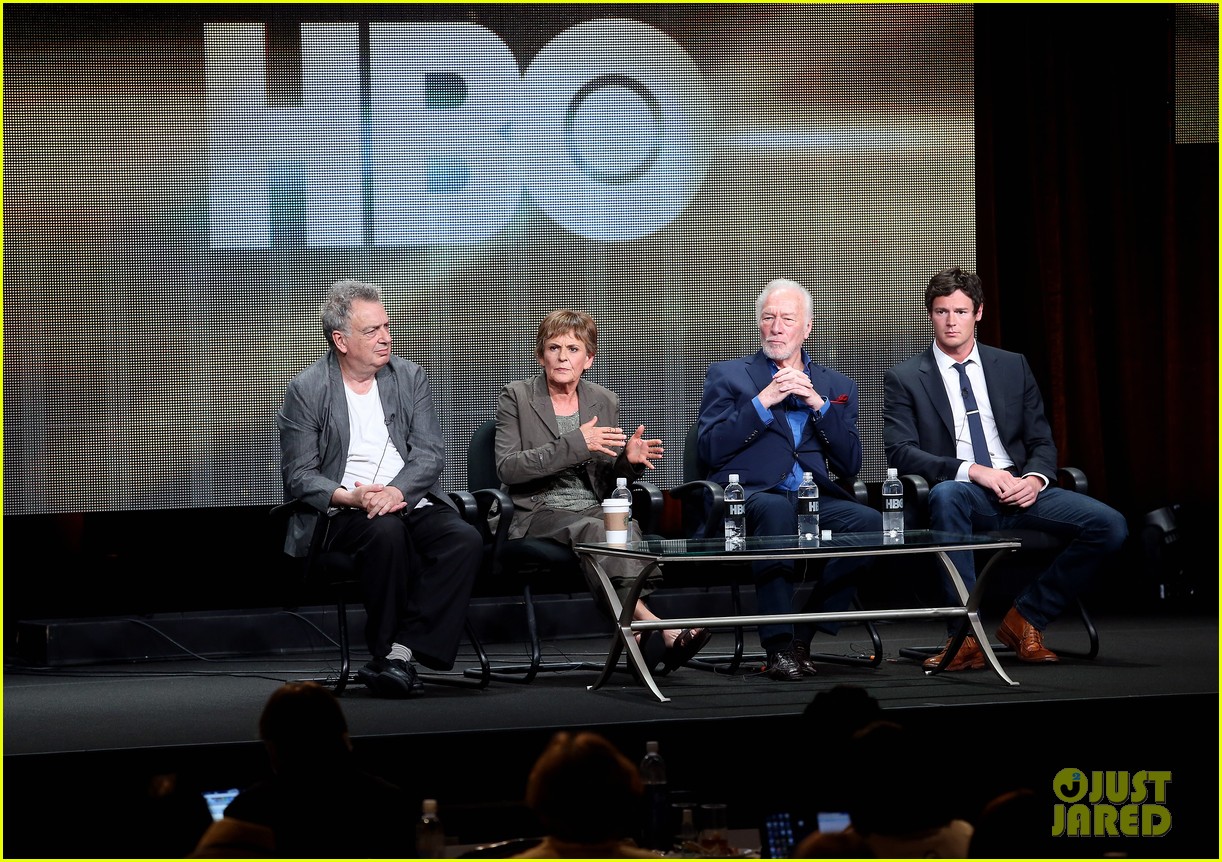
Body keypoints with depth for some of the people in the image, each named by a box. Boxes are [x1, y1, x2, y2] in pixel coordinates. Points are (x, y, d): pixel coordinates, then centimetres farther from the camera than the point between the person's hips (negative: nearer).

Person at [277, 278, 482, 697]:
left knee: (465, 540, -27)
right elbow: (299, 475, -2)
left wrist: (397, 492, -17)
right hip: (343, 514, -3)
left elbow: (430, 453, 3)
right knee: (386, 531, -37)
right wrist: (350, 497, -21)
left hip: (412, 502, 3)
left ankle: (401, 652, -30)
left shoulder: (410, 377, 12)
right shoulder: (305, 391, 2)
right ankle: (386, 653, -24)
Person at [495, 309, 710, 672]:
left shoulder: (605, 402, 16)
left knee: (627, 526, -34)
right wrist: (574, 445, -16)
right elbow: (507, 469, -9)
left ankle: (641, 634, -49)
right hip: (539, 513, -3)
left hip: (594, 508, 3)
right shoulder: (517, 397, 4)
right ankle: (654, 625, -51)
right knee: (592, 530, -37)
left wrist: (627, 461, -7)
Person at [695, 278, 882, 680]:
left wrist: (818, 404, 0)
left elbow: (851, 464, 10)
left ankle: (803, 634, -18)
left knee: (870, 522, -29)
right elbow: (709, 450, 0)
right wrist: (763, 402, -5)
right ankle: (779, 646, -35)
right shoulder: (727, 376, 15)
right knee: (776, 509, -39)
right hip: (749, 498, -3)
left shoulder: (836, 387, 22)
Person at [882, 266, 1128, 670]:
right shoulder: (904, 379, 6)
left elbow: (1042, 442, 15)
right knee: (946, 495, -42)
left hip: (1019, 488, 3)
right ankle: (966, 635, -35)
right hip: (960, 492, -3)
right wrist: (972, 471, -19)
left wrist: (1035, 479, -10)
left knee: (1110, 525, -20)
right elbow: (900, 452, -6)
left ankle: (1026, 618, -6)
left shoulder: (1013, 367, 17)